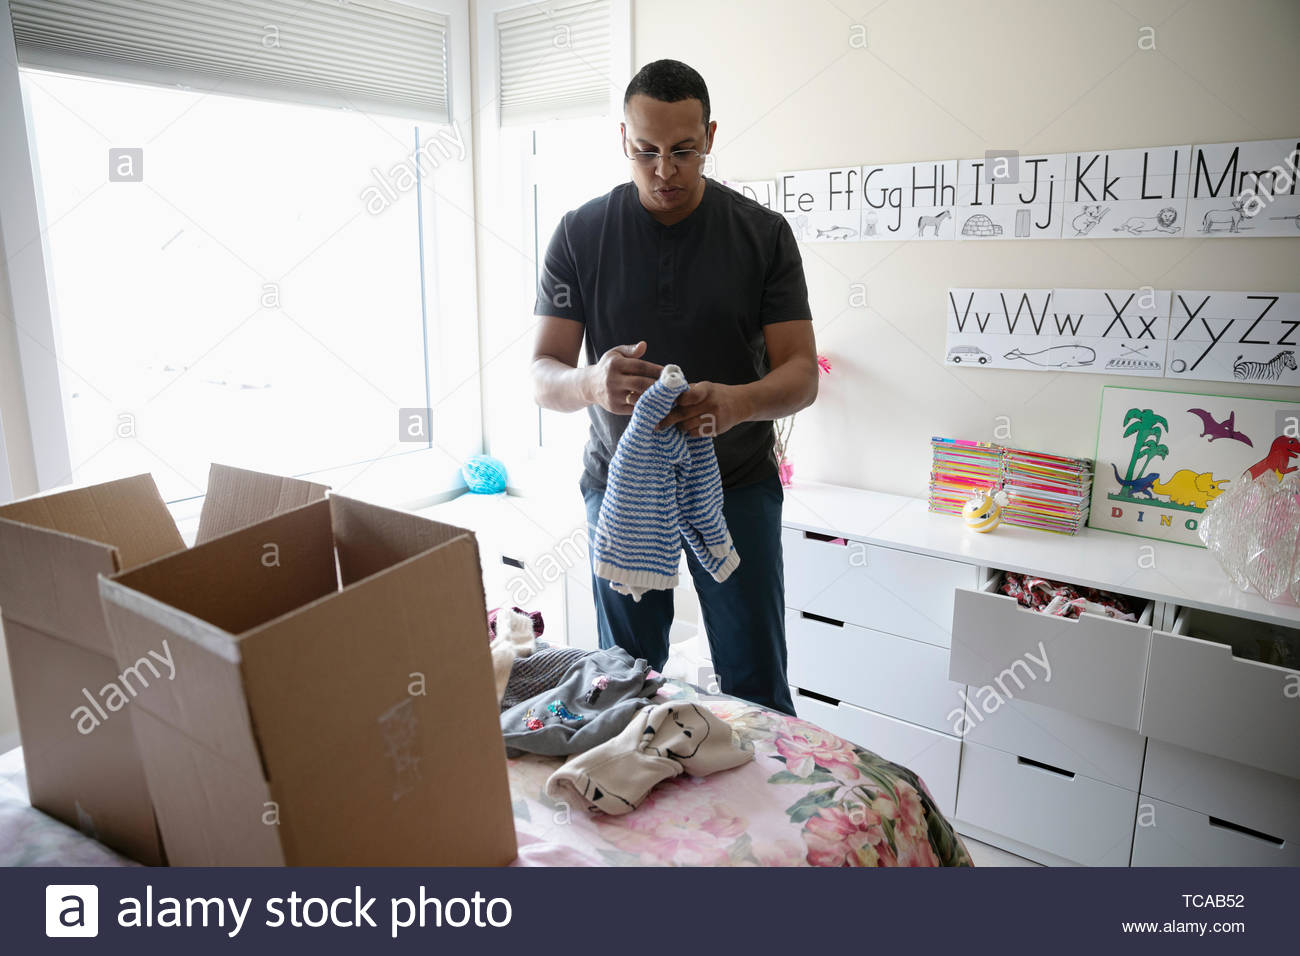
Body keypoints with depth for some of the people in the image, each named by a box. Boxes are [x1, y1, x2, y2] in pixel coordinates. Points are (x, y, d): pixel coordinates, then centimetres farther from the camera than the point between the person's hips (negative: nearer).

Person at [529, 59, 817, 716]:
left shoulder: (764, 234, -4)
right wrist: (590, 383, -31)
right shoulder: (580, 234, -4)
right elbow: (542, 376, -7)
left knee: (756, 687, 4)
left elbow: (801, 373, -8)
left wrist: (737, 402, -31)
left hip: (737, 482, 0)